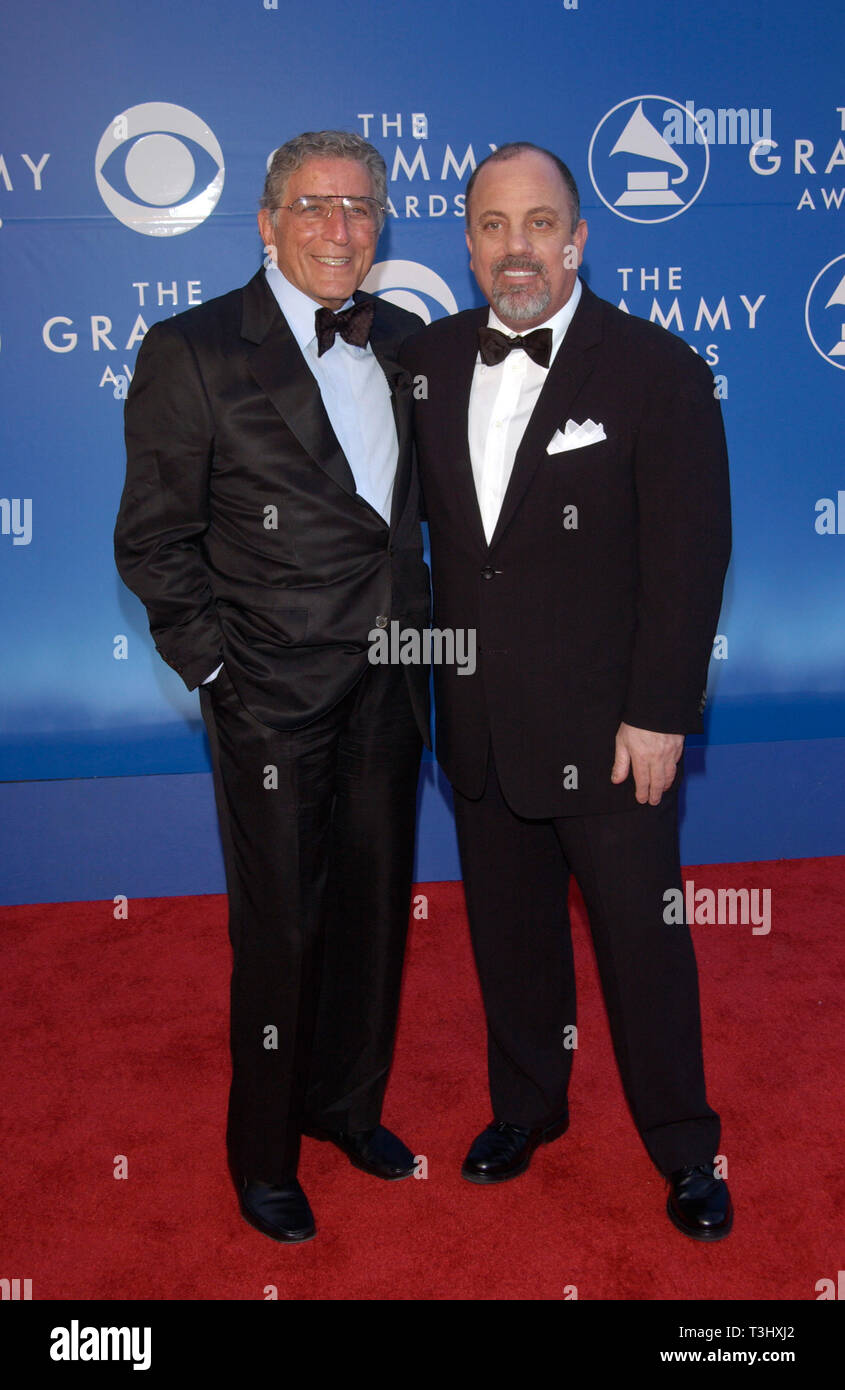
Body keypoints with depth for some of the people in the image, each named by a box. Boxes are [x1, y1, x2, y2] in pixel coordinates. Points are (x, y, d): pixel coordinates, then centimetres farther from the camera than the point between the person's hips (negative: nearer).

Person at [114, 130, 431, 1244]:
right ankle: (263, 1154, 29)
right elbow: (152, 540, -7)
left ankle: (347, 1102, 41)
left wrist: (416, 625, 9)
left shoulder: (401, 340, 8)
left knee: (375, 906, 16)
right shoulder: (193, 351, -9)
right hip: (274, 696, -5)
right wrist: (218, 661, -10)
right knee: (280, 930, 5)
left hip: (387, 684, 6)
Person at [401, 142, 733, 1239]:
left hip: (608, 725, -4)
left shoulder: (659, 369, -8)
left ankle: (683, 1146, 30)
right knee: (508, 928, 18)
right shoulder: (429, 362, 5)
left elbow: (690, 555, -10)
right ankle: (527, 1104, 41)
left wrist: (659, 714, -13)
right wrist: (443, 678, 3)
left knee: (643, 937, 8)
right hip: (480, 723, 4)